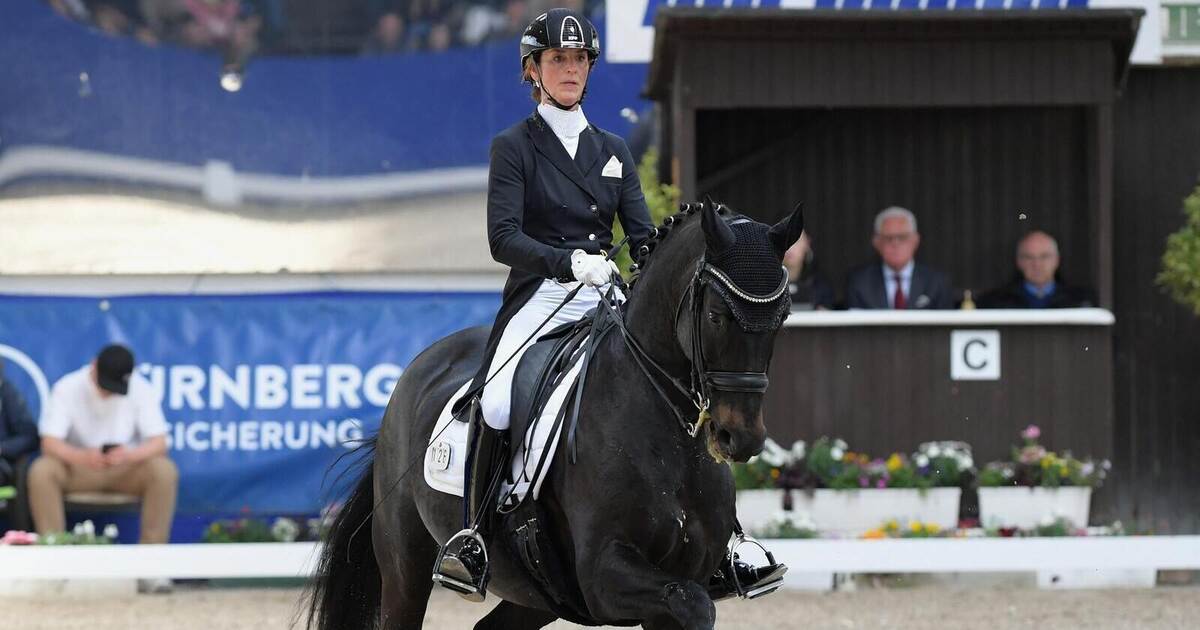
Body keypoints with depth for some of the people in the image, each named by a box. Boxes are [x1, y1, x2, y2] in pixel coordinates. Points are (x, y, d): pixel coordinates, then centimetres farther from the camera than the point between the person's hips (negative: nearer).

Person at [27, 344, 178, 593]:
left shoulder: (142, 389, -12)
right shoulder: (67, 388, -14)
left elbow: (159, 442, -17)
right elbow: (50, 442, -21)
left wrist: (129, 455, -40)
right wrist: (82, 456, -42)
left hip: (126, 469, 0)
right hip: (78, 469, 0)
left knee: (164, 471, -31)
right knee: (41, 471, -32)